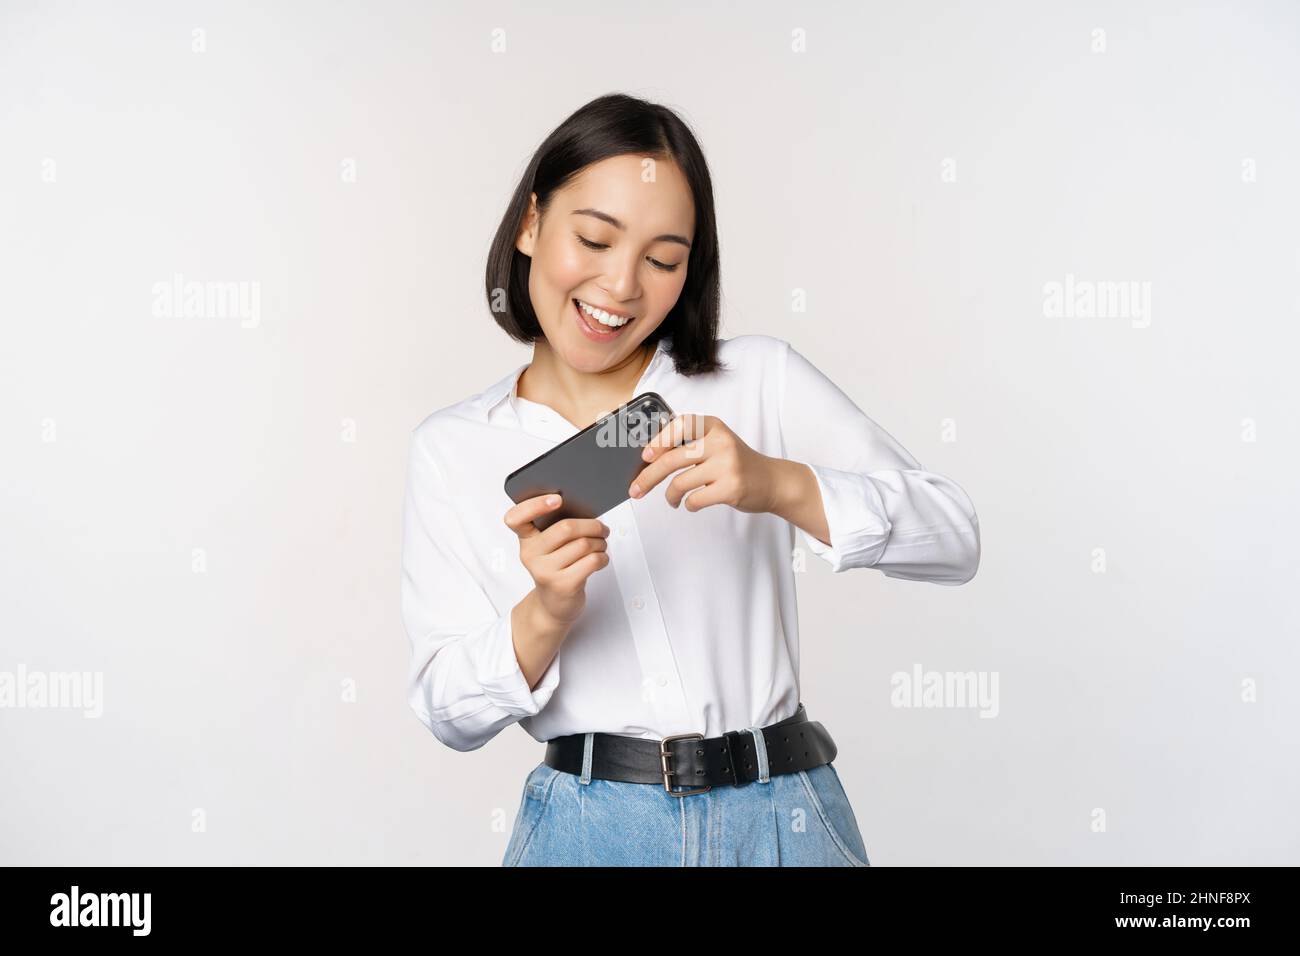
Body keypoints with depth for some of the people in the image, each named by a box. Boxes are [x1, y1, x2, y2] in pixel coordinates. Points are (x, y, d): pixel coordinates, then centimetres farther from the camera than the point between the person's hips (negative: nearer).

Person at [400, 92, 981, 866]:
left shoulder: (762, 380, 0)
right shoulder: (452, 448, 3)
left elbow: (953, 539, -7)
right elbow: (449, 711, 0)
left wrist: (781, 484, -23)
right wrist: (546, 615, -19)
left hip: (783, 821, 0)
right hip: (586, 827, 1)